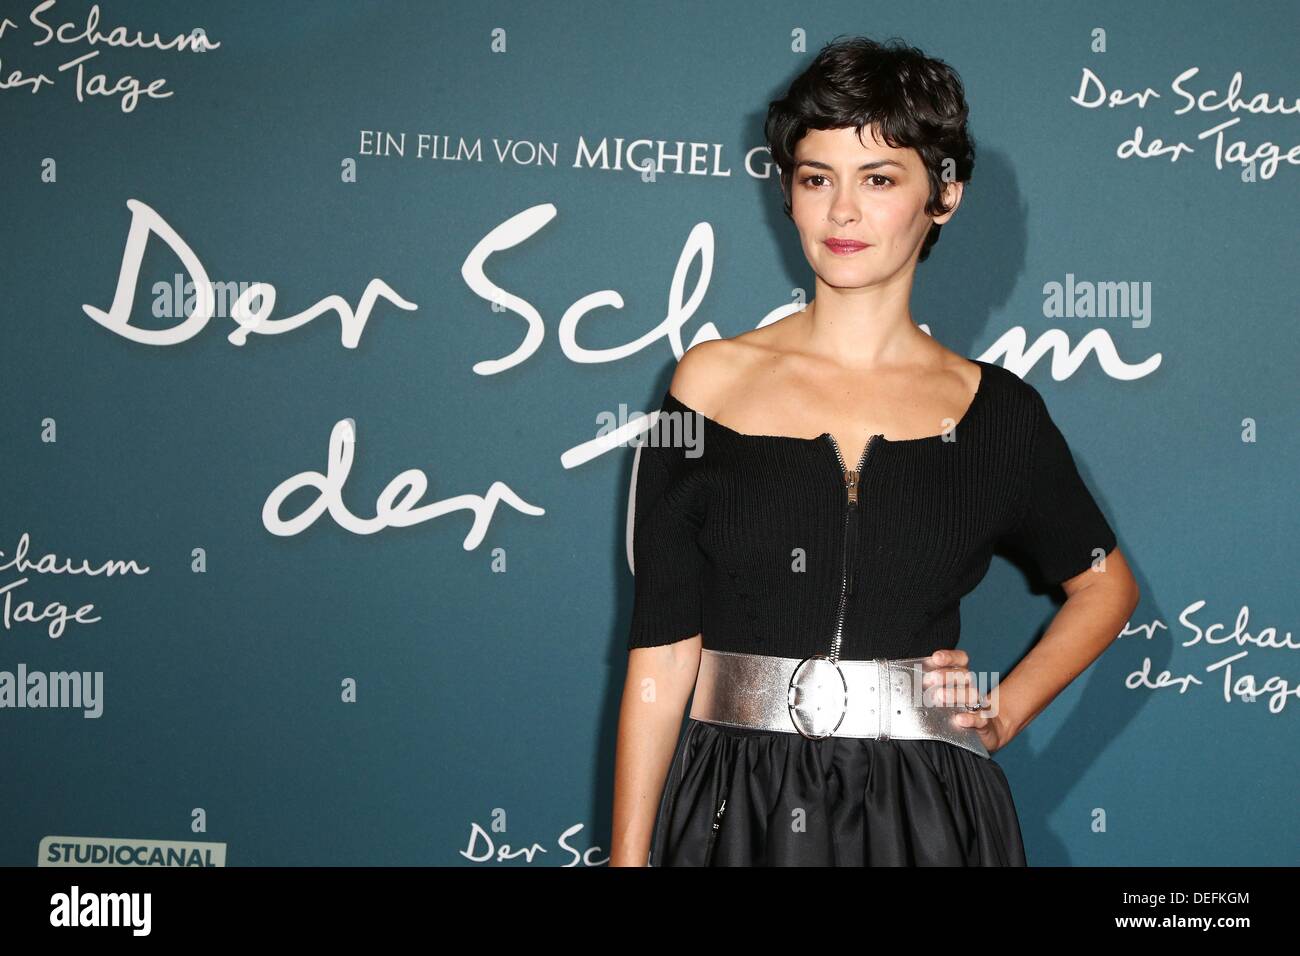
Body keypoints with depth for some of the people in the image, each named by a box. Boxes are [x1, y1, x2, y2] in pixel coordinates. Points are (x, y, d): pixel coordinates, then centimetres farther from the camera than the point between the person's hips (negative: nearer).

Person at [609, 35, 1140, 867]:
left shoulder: (995, 410, 1)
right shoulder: (713, 383, -2)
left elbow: (1105, 586, 17)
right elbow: (662, 650, -4)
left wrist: (1003, 714, 3)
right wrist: (628, 853, -7)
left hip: (925, 810, 1)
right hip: (735, 806, 0)